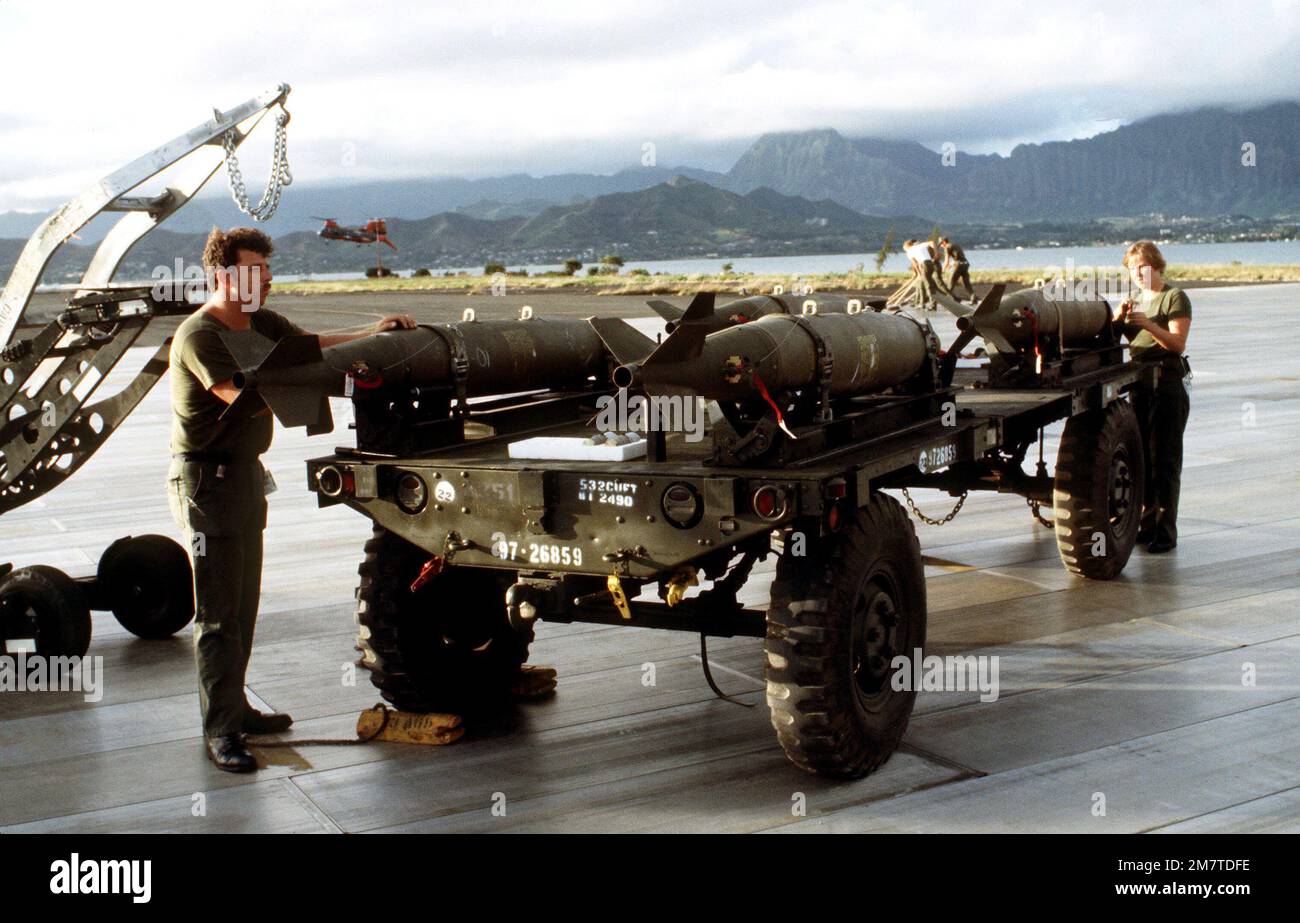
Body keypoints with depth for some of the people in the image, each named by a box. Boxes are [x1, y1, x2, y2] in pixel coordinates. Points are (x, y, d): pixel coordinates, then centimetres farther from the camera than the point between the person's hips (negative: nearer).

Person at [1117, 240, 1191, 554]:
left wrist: (1148, 325, -26)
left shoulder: (1175, 297, -3)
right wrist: (1120, 318, -6)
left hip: (1167, 384, -7)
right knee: (1141, 457, 8)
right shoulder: (1137, 301, 19)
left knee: (1164, 459, -8)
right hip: (1139, 384, 7)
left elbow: (1177, 343, -14)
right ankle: (1147, 524, 14)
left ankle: (1166, 531, -7)